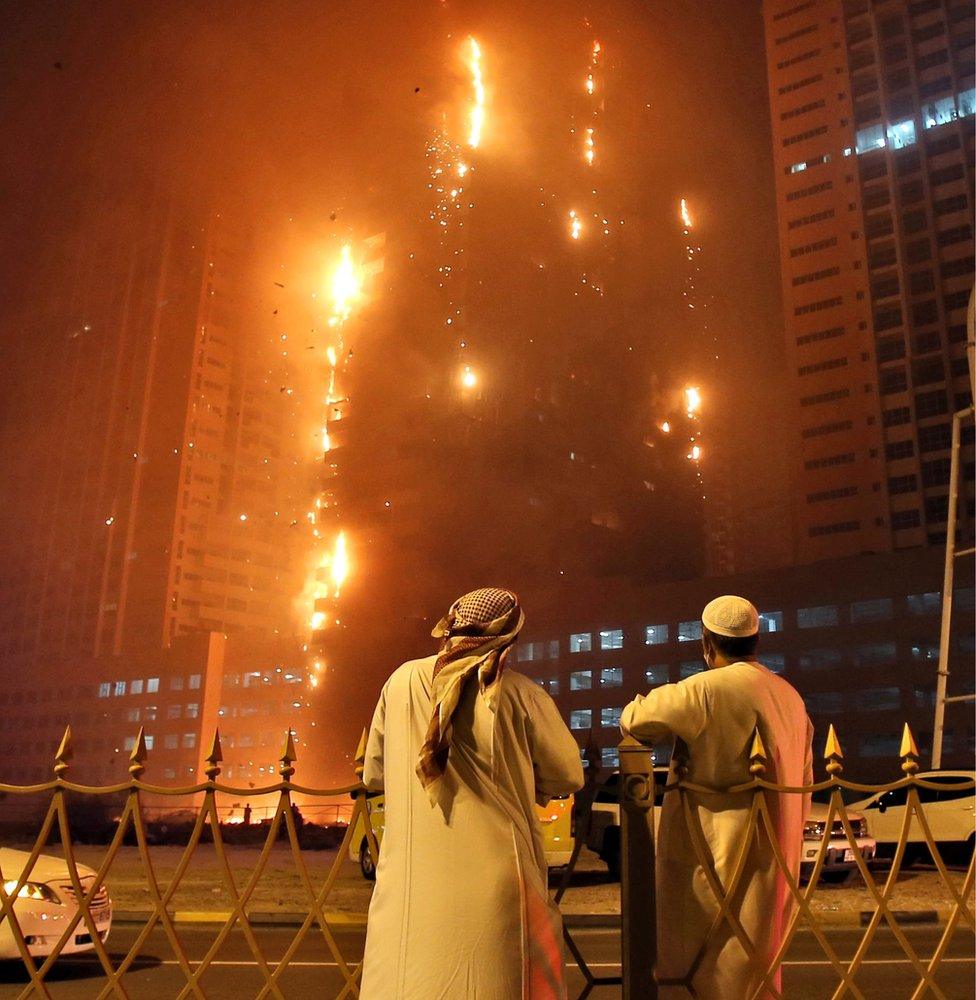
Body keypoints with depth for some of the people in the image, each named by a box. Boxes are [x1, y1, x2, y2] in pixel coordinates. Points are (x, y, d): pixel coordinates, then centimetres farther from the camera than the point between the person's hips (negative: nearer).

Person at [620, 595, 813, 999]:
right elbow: (804, 780, 14)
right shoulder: (790, 695, 9)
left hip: (719, 854, -7)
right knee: (753, 959, 18)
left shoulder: (706, 689, -15)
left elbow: (634, 720, -14)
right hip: (776, 853, 8)